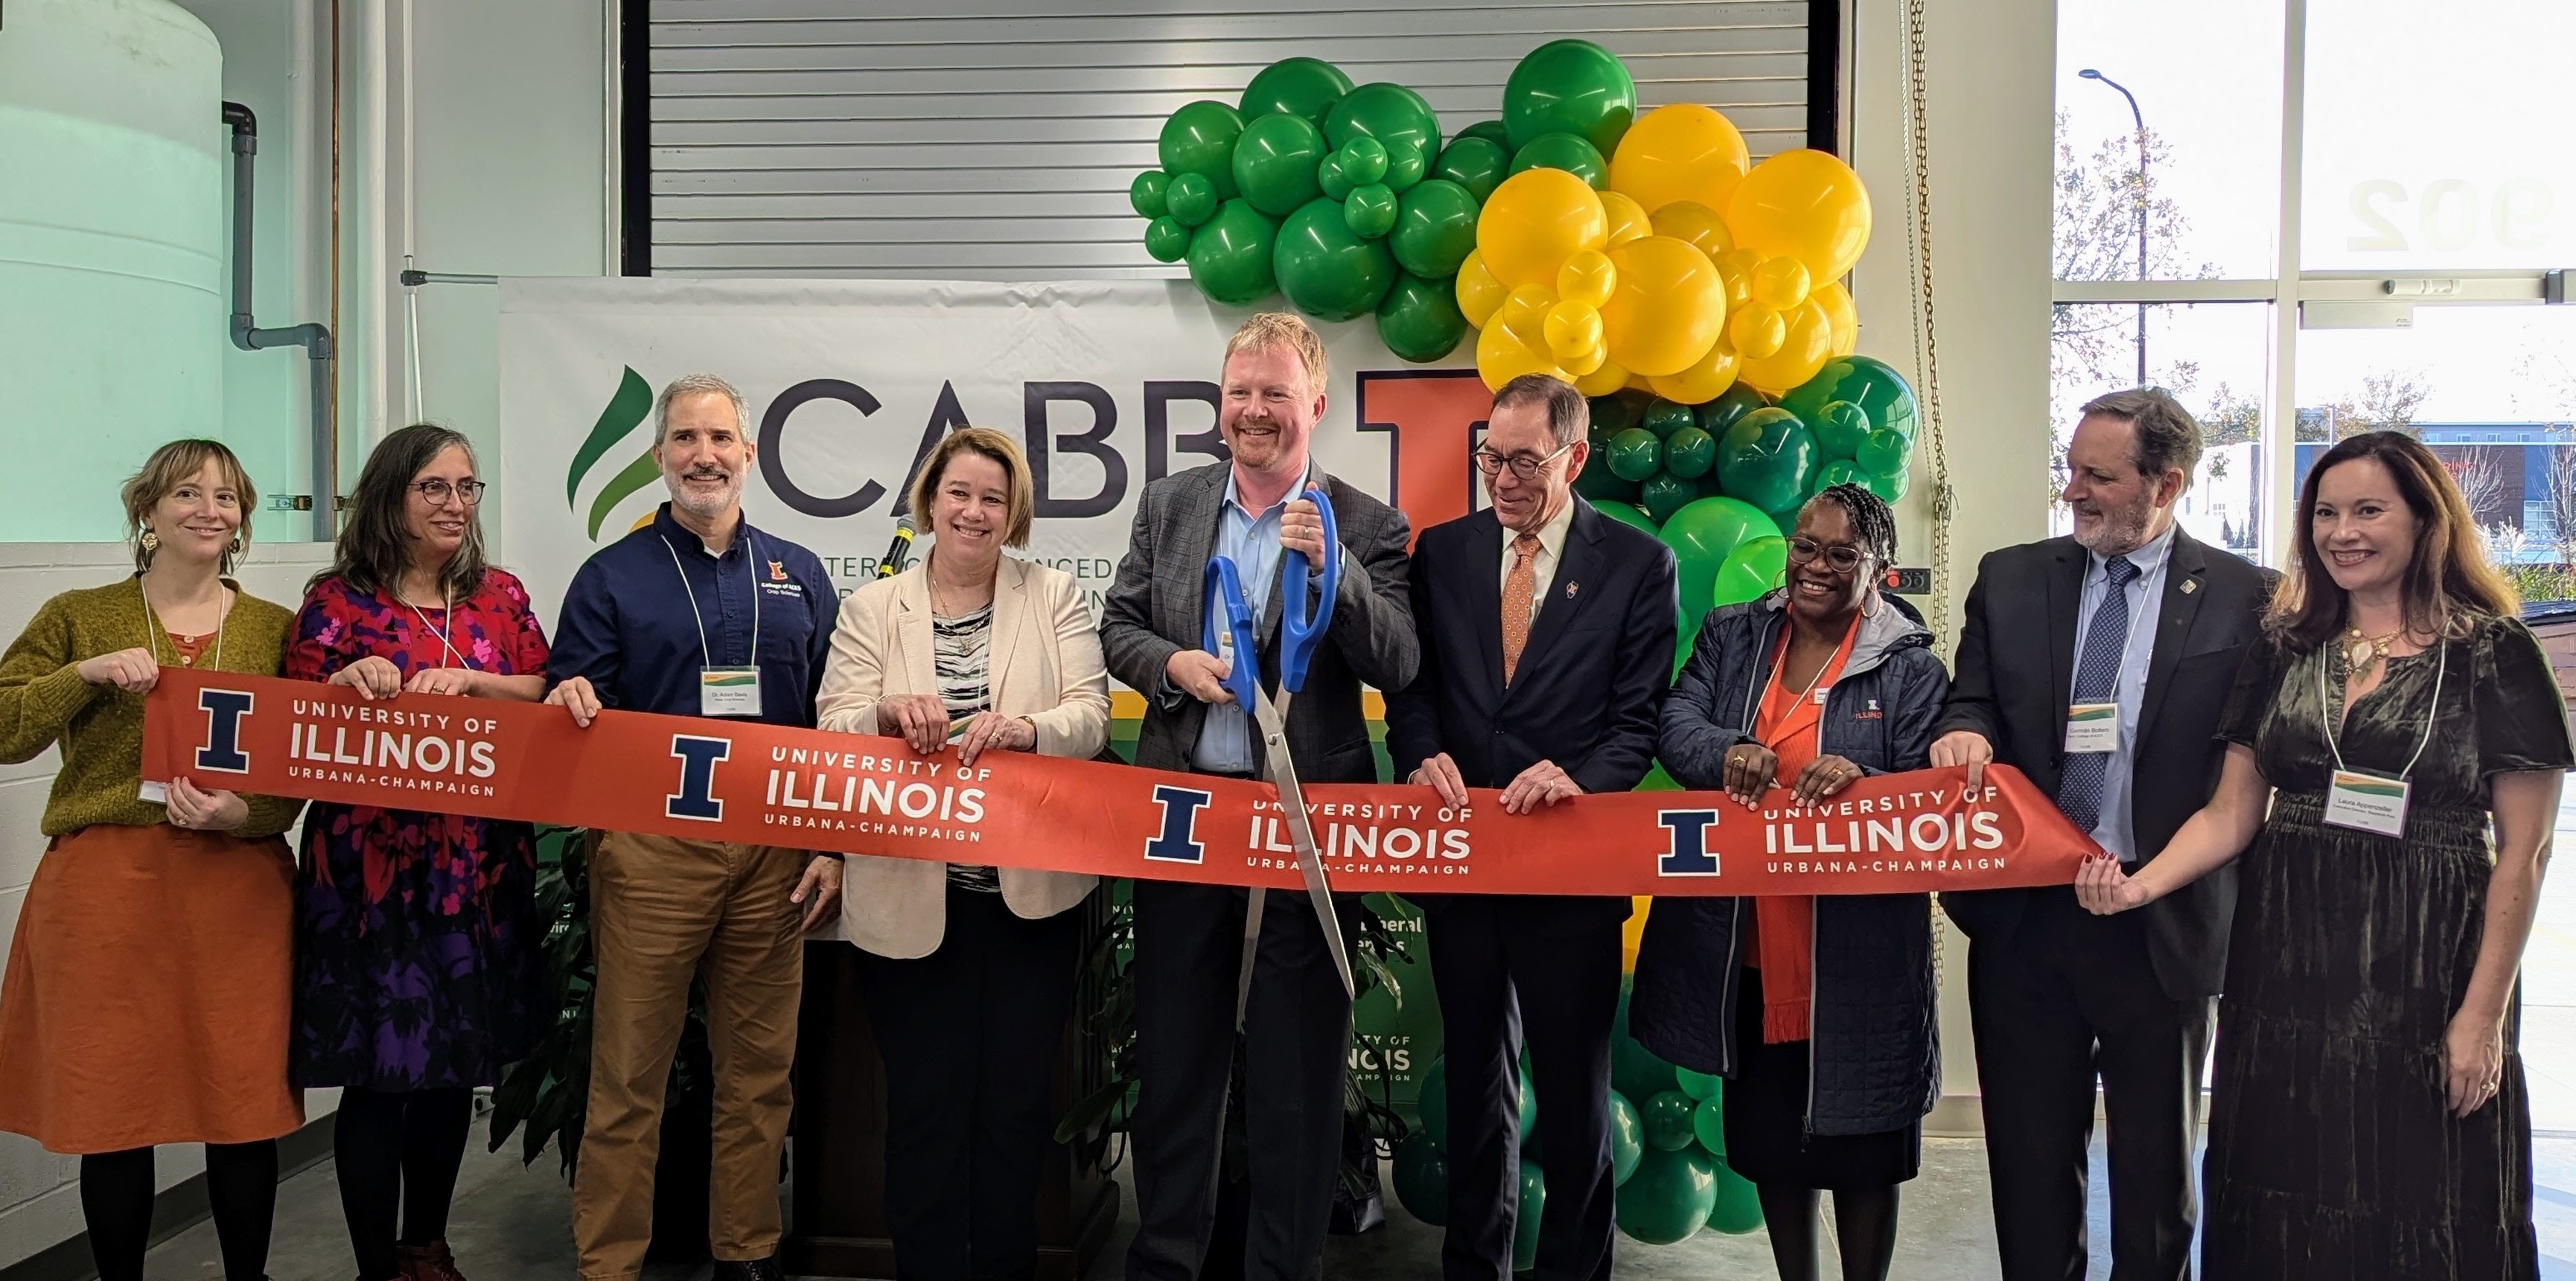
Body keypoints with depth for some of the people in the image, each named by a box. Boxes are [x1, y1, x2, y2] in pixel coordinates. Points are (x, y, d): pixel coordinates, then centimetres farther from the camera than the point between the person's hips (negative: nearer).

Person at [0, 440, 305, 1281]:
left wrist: (243, 815, -13)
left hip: (239, 887, 1)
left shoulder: (276, 630, 9)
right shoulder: (79, 618, 8)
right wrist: (88, 673, -12)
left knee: (245, 1105, 4)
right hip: (105, 891, 0)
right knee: (111, 1107, 4)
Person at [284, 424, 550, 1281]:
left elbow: (544, 693, 1)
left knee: (457, 1063, 13)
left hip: (480, 865, 4)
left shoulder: (499, 594, 9)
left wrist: (467, 680, -15)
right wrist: (349, 685, -21)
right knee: (379, 1069, 0)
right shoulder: (339, 599, -1)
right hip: (371, 864, -4)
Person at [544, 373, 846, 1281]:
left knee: (759, 1072, 10)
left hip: (774, 852, 2)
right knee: (627, 1077, 1)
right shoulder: (611, 577, 5)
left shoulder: (798, 576, 11)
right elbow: (572, 716, 2)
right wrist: (570, 704, -21)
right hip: (650, 852, -2)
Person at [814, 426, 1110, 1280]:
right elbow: (833, 732, -4)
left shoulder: (1054, 597, 6)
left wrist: (1022, 728, -24)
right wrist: (890, 713, -24)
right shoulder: (871, 608, 6)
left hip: (1030, 891, 1)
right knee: (926, 1103, 5)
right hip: (911, 896, 0)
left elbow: (1091, 717, -4)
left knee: (1018, 1103, 8)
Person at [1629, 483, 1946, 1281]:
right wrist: (1726, 752, -24)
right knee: (1767, 1136, 16)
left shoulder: (1909, 667, -3)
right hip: (1745, 945, 4)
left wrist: (1860, 780, -28)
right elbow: (1676, 721, -2)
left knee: (1858, 1151, 8)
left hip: (1855, 955, -4)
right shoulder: (1732, 637, 8)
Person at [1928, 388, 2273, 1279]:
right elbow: (1972, 701, 9)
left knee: (2156, 1168, 13)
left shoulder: (2241, 598, -4)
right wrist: (1966, 732, -15)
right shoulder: (2008, 579, 6)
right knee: (2029, 1158, 13)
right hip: (2024, 916, 3)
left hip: (2162, 927, -2)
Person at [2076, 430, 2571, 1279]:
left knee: (2419, 1211, 5)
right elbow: (2231, 815, 6)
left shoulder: (2493, 653, -3)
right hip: (2286, 971, 4)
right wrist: (2143, 884, -13)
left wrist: (2482, 1015, -9)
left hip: (2421, 975, -3)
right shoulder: (2285, 650, 8)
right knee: (2285, 1204, 9)